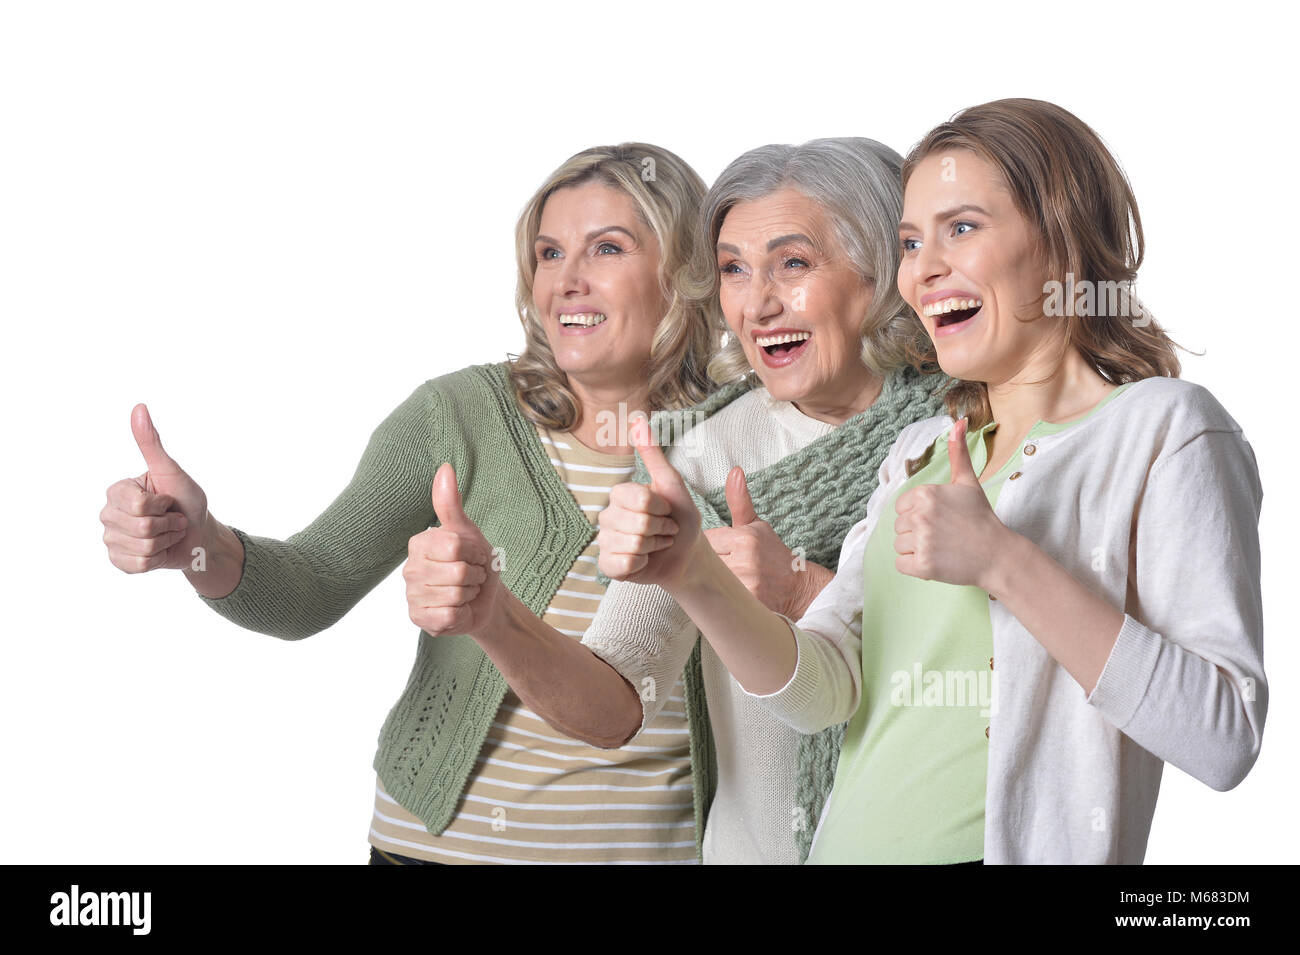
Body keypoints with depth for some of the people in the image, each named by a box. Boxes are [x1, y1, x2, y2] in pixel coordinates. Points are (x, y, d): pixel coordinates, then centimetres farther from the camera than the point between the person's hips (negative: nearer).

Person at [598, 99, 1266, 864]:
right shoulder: (920, 451, 10)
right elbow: (822, 690, -1)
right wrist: (695, 575, -17)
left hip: (1014, 845, -5)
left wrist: (1003, 564, -24)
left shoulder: (1165, 428, -8)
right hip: (851, 843, 6)